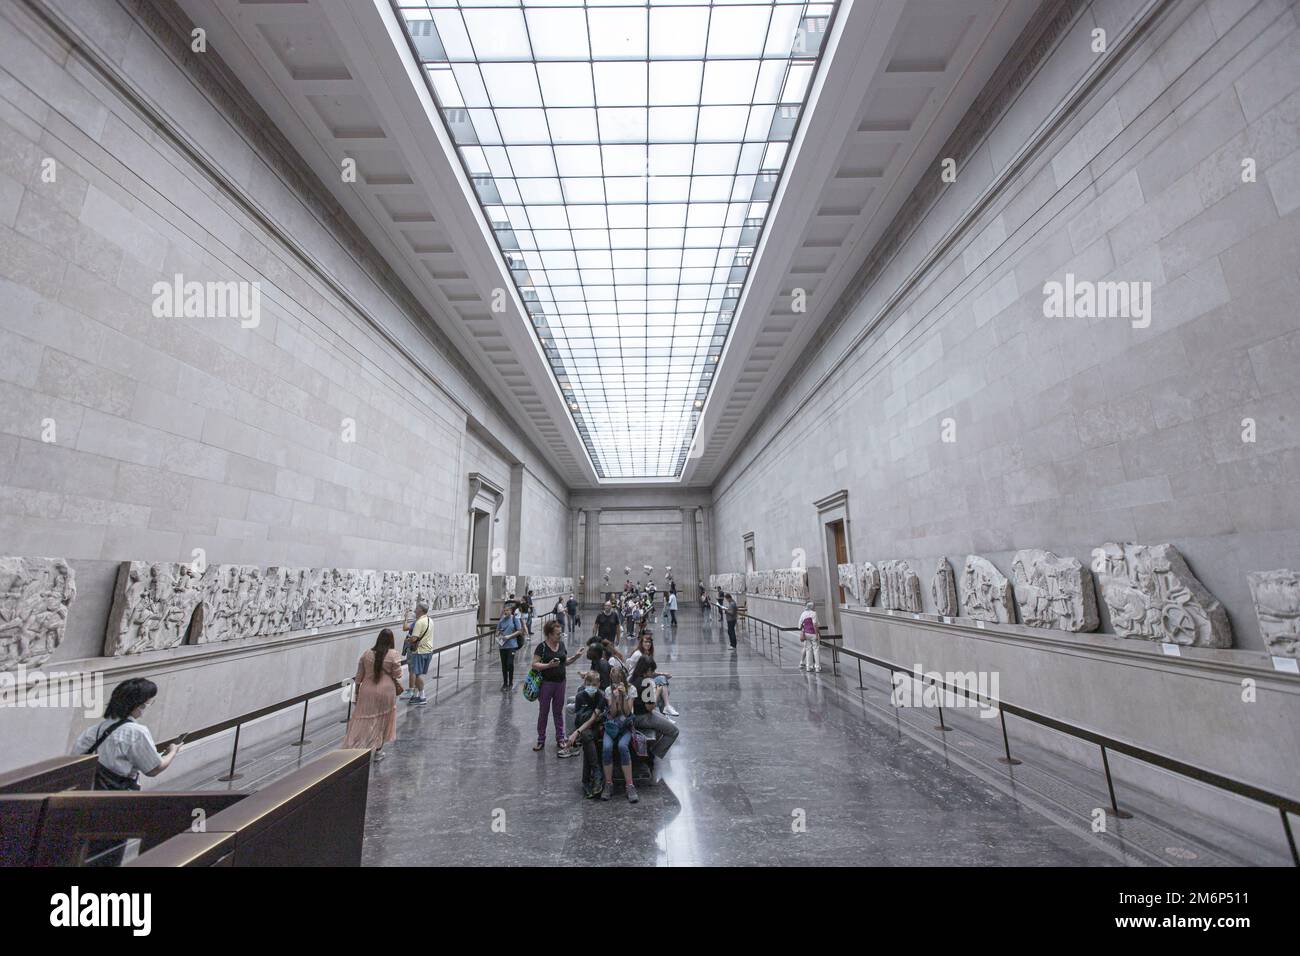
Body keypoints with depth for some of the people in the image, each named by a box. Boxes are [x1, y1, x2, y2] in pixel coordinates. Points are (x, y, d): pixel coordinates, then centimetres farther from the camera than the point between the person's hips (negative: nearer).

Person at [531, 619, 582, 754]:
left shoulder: (561, 644, 4)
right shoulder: (542, 647, -13)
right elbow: (534, 665, -15)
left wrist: (575, 656, -1)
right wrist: (548, 665, -27)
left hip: (560, 682, 4)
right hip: (546, 683, -4)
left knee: (558, 711, 14)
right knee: (543, 712, 10)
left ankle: (560, 739, 25)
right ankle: (541, 740, 24)